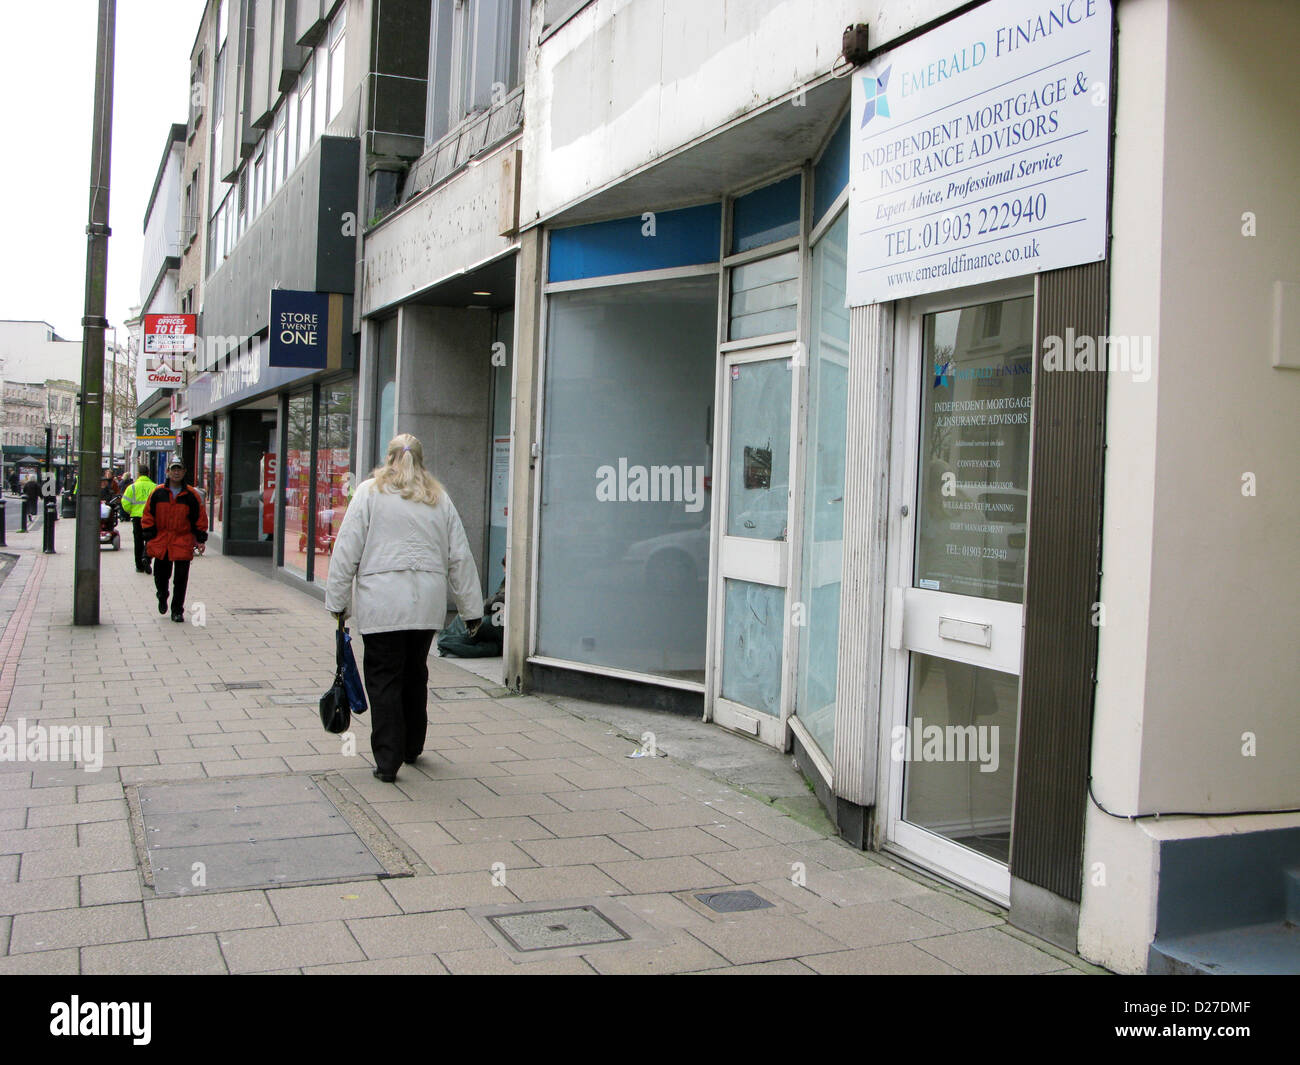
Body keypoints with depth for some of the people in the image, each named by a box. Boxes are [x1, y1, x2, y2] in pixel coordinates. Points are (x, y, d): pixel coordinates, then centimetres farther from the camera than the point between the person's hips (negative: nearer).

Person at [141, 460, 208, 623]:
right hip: (160, 542, 1)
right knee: (160, 575, 9)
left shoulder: (192, 495, 1)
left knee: (181, 578, -1)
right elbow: (147, 516, 6)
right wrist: (148, 538, 0)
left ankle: (177, 611, 9)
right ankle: (162, 597, 39)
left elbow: (200, 518, 6)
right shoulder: (157, 493, 2)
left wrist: (200, 540, 1)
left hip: (183, 543, -1)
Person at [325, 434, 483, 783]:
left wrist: (337, 600, 6)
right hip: (428, 604, 4)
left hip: (382, 603, -4)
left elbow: (347, 551, -1)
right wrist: (471, 608, 16)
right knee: (416, 675, 18)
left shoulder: (370, 492, 2)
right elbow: (460, 557, 11)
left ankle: (387, 760, -1)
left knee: (384, 678, 1)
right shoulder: (439, 498, 11)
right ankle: (412, 747, 31)